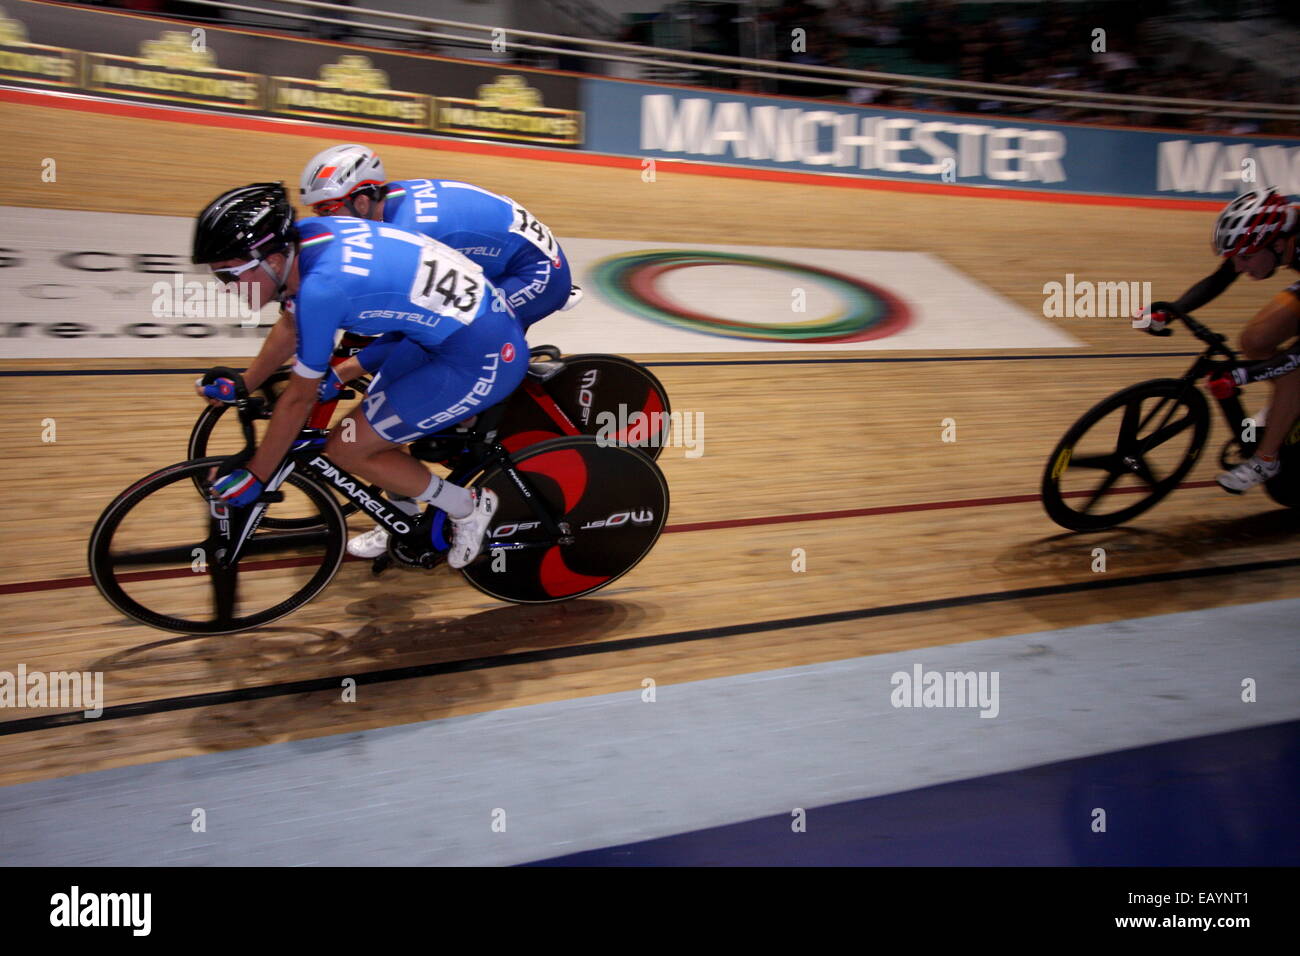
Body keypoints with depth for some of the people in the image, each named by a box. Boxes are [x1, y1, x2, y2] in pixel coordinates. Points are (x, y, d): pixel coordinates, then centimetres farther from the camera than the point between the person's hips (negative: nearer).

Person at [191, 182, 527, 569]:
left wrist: (253, 476, -1)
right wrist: (242, 387, 29)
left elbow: (299, 397, -14)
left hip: (482, 359, -9)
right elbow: (291, 324, 19)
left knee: (346, 448, -3)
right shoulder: (304, 235, 0)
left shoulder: (320, 287, -25)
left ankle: (468, 510, 11)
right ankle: (407, 524, 39)